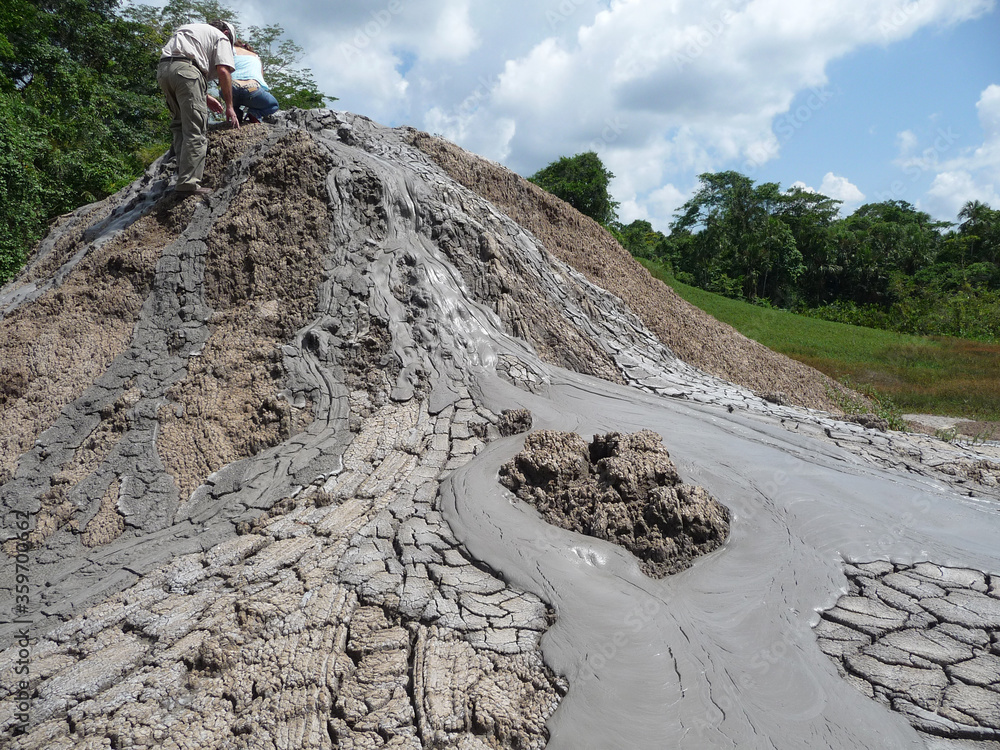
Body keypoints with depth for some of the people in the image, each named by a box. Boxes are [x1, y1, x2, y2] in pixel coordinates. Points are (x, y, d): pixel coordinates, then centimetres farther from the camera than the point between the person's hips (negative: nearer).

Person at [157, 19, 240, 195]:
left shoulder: (188, 29, 38)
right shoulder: (221, 37, 17)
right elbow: (223, 71, 0)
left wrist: (205, 98, 30)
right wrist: (229, 106, 3)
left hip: (162, 69, 8)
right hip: (185, 68, -7)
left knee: (179, 123, 15)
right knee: (196, 129, -11)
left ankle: (183, 173, 6)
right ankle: (188, 180, -20)